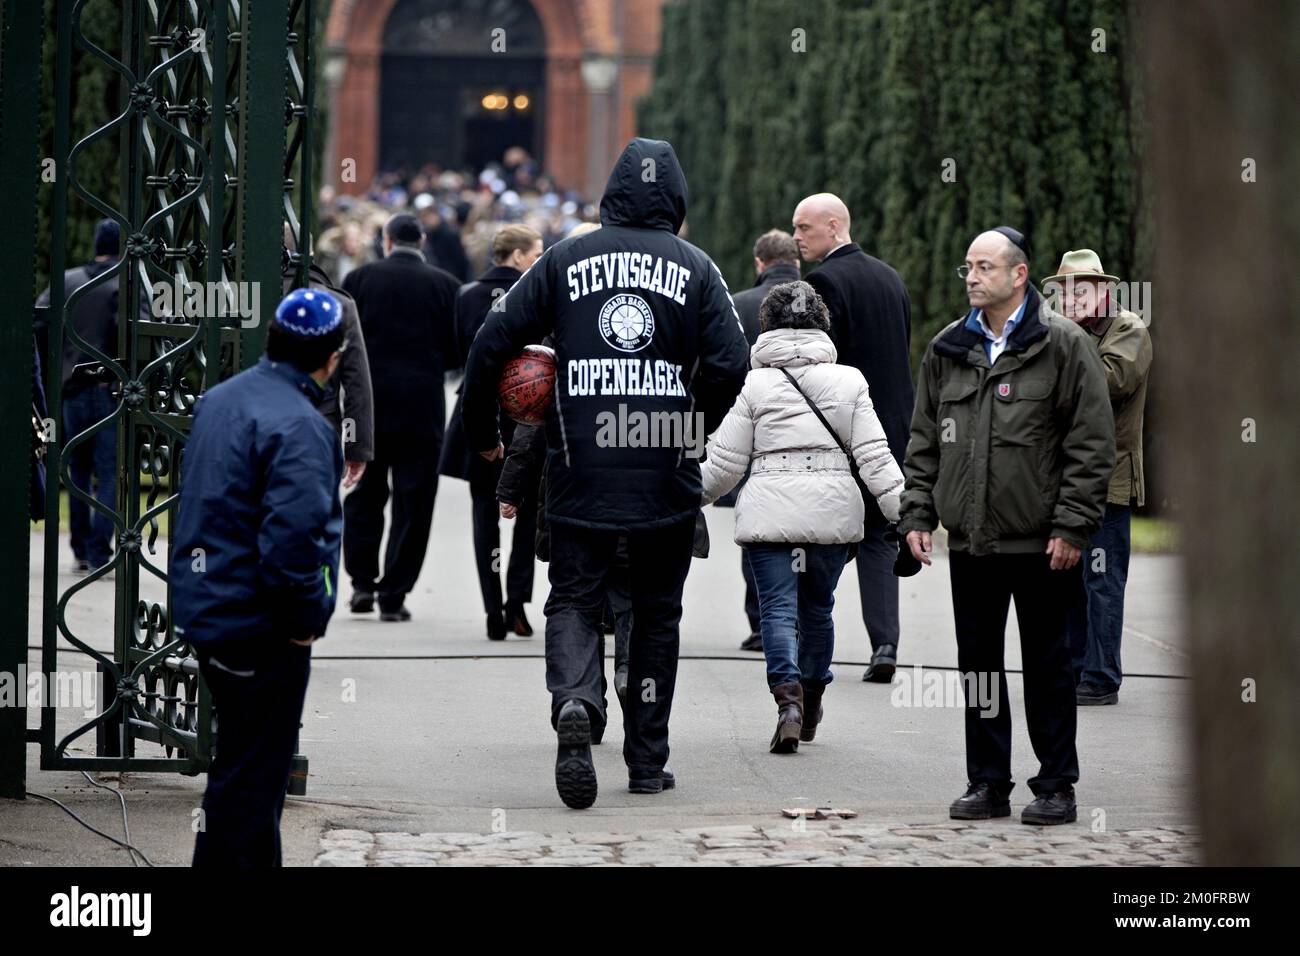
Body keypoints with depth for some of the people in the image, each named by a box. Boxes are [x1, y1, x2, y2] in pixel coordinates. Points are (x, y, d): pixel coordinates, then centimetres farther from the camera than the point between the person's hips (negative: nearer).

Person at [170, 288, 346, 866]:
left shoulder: (218, 399, 8)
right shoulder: (299, 427, -22)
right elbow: (293, 538, -29)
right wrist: (307, 617, -15)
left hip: (202, 607, 9)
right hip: (258, 627, -9)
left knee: (243, 762, 22)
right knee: (250, 779, -1)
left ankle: (257, 862, 34)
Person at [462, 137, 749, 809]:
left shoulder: (564, 260, 3)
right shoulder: (696, 269, 1)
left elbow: (493, 344, 0)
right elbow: (728, 364, -8)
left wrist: (481, 433, 13)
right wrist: (694, 428, 10)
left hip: (581, 470, 0)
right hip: (665, 475, 0)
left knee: (574, 599, 6)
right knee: (656, 611, 12)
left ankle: (573, 699, -24)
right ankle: (647, 760, 15)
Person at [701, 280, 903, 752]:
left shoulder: (756, 385, -1)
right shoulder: (849, 381, 6)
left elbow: (724, 464, 1)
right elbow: (875, 457, 1)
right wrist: (906, 513, 3)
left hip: (770, 510, -3)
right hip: (832, 509, 3)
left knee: (778, 608, -3)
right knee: (818, 606, 18)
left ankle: (788, 698, -22)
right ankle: (811, 703, 28)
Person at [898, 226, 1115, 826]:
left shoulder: (1064, 345, -4)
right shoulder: (947, 350, 11)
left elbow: (1092, 443, -6)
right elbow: (924, 441, 17)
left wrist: (1072, 527, -11)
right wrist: (917, 514, 7)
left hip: (1041, 541, -5)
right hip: (969, 540, 5)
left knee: (1046, 664, 3)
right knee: (977, 662, 7)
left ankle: (1055, 787, 11)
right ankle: (988, 783, 16)